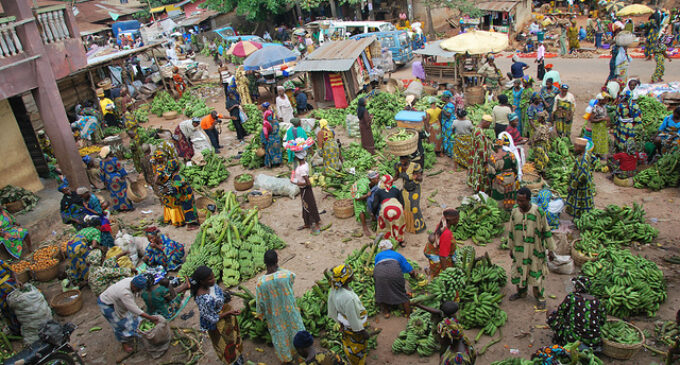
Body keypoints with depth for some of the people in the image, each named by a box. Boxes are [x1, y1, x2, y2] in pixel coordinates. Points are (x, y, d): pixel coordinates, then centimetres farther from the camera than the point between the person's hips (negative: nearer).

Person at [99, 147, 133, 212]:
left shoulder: (101, 163, -9)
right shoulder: (114, 160, -20)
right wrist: (124, 176, -2)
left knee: (114, 193, 17)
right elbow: (121, 169, -14)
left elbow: (102, 173, 1)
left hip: (109, 179, 3)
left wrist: (104, 181, 13)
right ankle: (127, 207, 14)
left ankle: (118, 207, 25)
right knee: (122, 192, 8)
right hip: (118, 178, -3)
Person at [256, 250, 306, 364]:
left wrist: (262, 316, 6)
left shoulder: (260, 282, -27)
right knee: (295, 329, 27)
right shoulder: (287, 274, -28)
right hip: (290, 311, 0)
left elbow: (260, 303, -13)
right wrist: (278, 268, -3)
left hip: (274, 316, 0)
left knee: (280, 335, 25)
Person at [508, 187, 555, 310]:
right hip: (519, 249, 3)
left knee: (536, 274, 6)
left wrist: (550, 249, -2)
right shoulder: (514, 212, -7)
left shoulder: (538, 211, -15)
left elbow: (546, 231, -5)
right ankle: (521, 292, 38)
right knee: (518, 272, 14)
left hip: (535, 249, -3)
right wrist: (511, 248, 11)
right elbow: (511, 231, 6)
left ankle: (540, 297, 26)